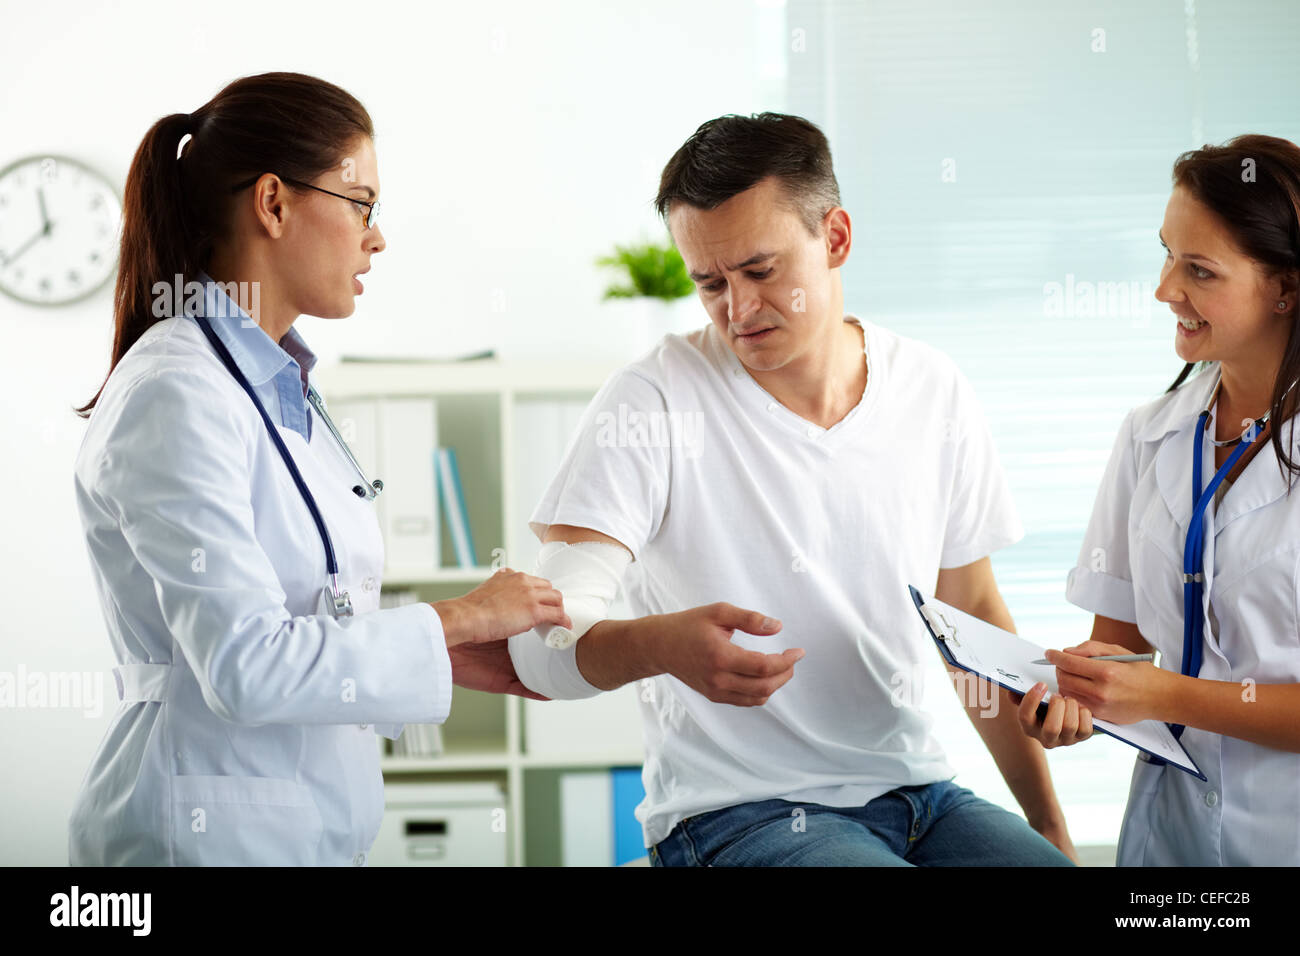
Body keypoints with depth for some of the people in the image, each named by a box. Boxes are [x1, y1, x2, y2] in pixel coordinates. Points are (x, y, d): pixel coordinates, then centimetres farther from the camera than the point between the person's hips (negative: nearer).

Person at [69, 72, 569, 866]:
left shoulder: (285, 389, 11)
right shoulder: (175, 395, -16)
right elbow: (245, 665, -24)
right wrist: (458, 620, -15)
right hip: (209, 832, -8)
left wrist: (454, 661, 3)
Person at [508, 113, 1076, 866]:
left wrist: (1051, 827, 12)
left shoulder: (932, 392, 5)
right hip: (737, 816, -5)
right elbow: (542, 642, -17)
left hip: (916, 794, 5)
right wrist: (662, 642, -39)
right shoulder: (650, 405, -10)